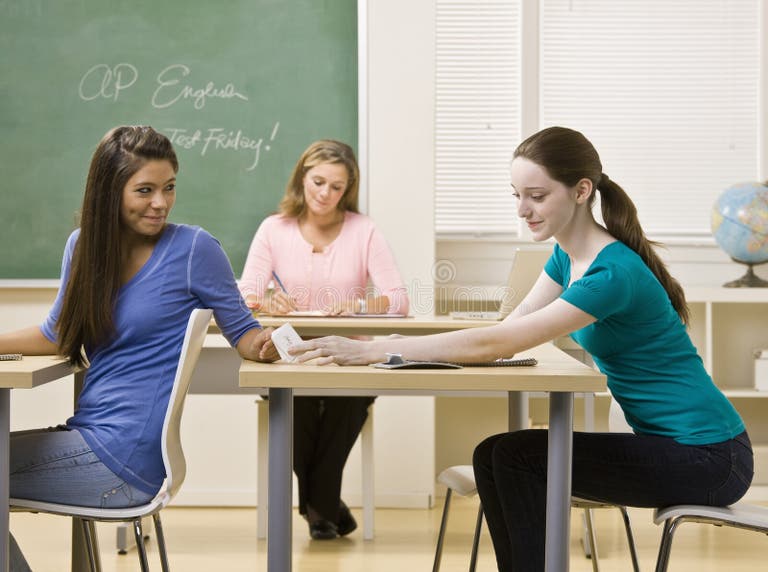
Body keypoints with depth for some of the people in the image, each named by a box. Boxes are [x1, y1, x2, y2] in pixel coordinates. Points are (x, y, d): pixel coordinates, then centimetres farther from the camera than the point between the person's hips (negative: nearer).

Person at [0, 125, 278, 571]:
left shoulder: (194, 248, -9)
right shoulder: (84, 245, 8)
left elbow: (242, 332, -1)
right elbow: (56, 336, 20)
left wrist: (267, 344, -22)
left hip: (125, 459, -6)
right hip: (90, 434, 6)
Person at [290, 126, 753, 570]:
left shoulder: (615, 273, -24)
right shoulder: (568, 256, 6)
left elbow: (496, 344, -28)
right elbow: (507, 330, 1)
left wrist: (371, 351, -29)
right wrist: (386, 347, -14)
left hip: (708, 458, -9)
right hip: (671, 441, 9)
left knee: (517, 457, -15)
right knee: (494, 457, 0)